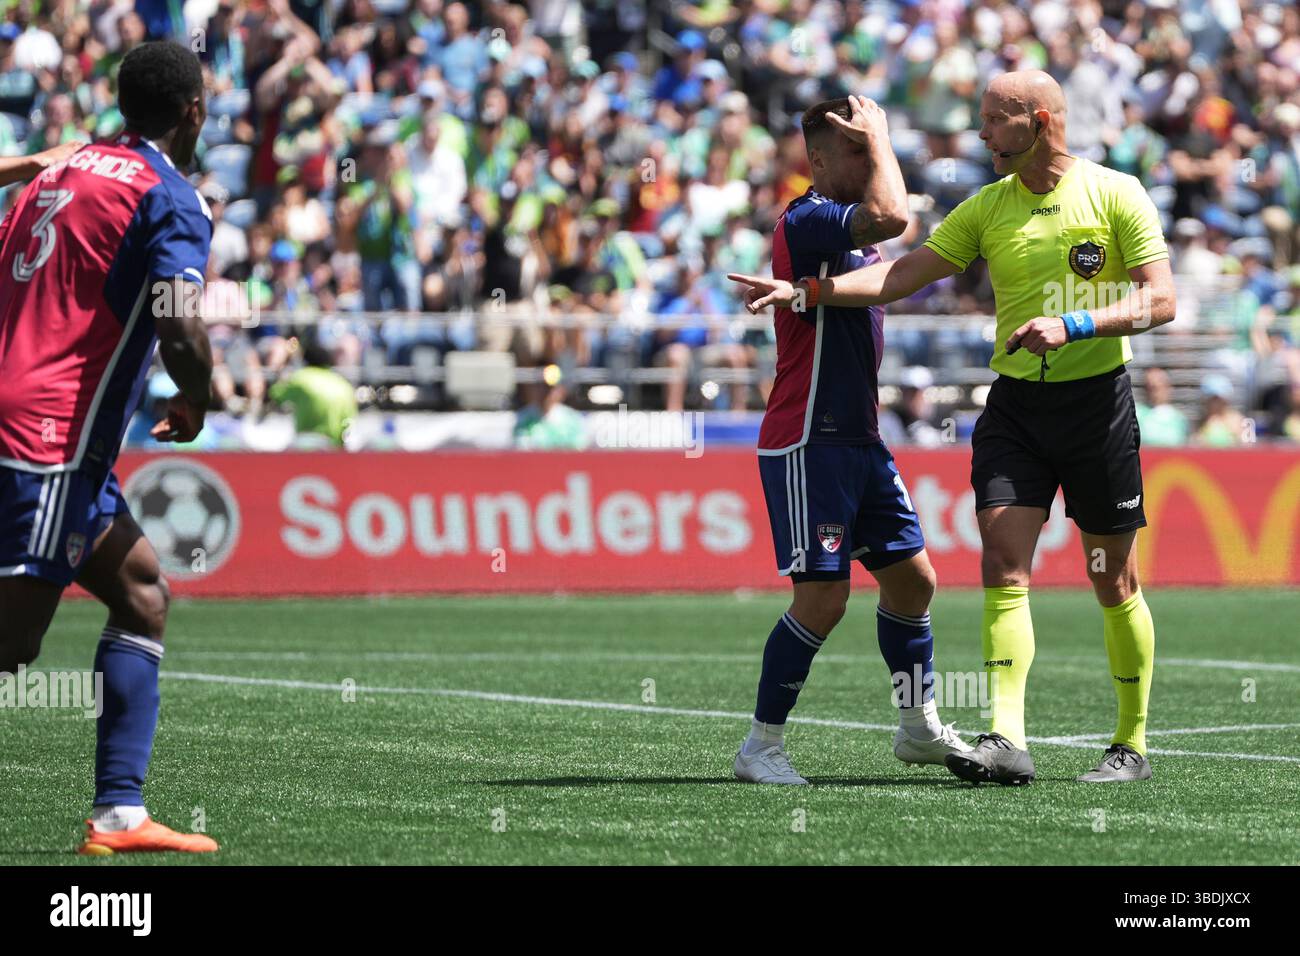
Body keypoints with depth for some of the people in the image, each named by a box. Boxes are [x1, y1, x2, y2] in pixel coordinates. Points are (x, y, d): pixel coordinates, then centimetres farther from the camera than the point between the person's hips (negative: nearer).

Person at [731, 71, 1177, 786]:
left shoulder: (1115, 193, -4)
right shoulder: (986, 209, 7)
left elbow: (1160, 300, -8)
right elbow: (901, 276, 1)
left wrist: (1072, 326, -21)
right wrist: (802, 291, -11)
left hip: (1097, 399, -3)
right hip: (1014, 403, 3)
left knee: (1114, 585, 3)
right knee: (1003, 566, -12)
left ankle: (1132, 745, 15)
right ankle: (1007, 741, -18)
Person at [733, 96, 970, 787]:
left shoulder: (850, 232, 16)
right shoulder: (804, 223, -15)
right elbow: (891, 216, -30)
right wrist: (877, 136, -19)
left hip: (859, 439, 10)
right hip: (807, 443, -10)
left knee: (912, 578, 11)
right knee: (823, 597, -11)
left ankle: (920, 728, 24)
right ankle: (761, 745, 0)